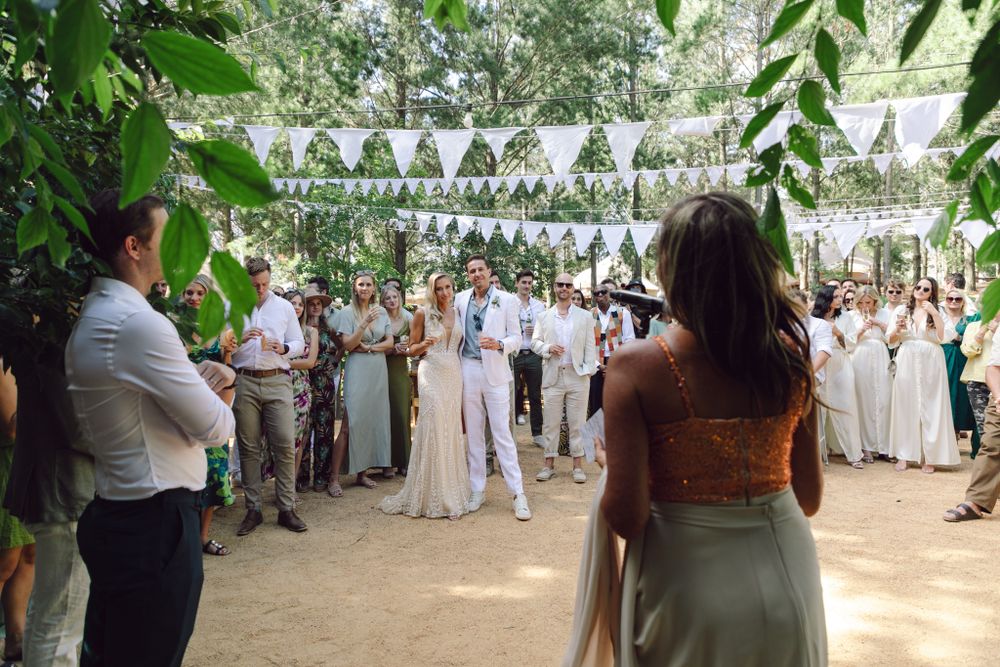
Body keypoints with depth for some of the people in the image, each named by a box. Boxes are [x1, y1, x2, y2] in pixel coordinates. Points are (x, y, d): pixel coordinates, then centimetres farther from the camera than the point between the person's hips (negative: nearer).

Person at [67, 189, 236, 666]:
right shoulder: (140, 323, -23)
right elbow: (215, 428, -19)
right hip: (154, 524, -10)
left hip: (112, 515, 10)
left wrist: (201, 379, -2)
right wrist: (218, 392, 3)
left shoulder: (93, 315, 9)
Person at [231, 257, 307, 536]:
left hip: (277, 380, 0)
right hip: (244, 382, 0)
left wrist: (283, 348, -10)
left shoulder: (284, 307, 11)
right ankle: (253, 509, 15)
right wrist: (240, 339, -15)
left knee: (285, 445, -4)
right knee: (248, 448, 5)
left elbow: (299, 344, 10)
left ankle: (286, 509, 5)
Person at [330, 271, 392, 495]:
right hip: (358, 371, -4)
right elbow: (348, 345, -9)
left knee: (372, 421, 5)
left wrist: (369, 347, -7)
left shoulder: (381, 312, 10)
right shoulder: (347, 312, -2)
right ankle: (335, 478, -5)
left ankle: (362, 473, 14)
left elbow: (389, 342, 8)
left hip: (379, 371, 5)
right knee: (350, 425, -9)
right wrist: (365, 324, -19)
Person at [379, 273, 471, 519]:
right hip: (431, 373, -4)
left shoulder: (458, 313, 10)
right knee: (434, 428, -8)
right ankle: (432, 496, 2)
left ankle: (452, 491, 15)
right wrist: (425, 344, -17)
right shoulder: (423, 313, -2)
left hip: (454, 374, 4)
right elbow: (411, 349, 3)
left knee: (452, 430, 5)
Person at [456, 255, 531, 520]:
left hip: (495, 372, -3)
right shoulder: (460, 299, 7)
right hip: (469, 371, 3)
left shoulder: (506, 300, 0)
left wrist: (498, 345, -20)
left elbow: (516, 337, 1)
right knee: (474, 434, 9)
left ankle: (518, 493, 1)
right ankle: (478, 490, 19)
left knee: (502, 433, -4)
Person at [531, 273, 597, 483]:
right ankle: (549, 464, 13)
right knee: (551, 422, 5)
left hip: (577, 375, -1)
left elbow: (590, 346, 4)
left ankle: (578, 465, 11)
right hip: (553, 376, 1)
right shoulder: (544, 317, 9)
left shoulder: (585, 316, 7)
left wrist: (589, 370, -7)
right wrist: (548, 348, -9)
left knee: (577, 422, 3)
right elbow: (535, 342, 11)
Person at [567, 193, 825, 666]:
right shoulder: (789, 355, -9)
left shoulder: (636, 367, -20)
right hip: (786, 579, 3)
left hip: (685, 585, -2)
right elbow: (809, 498, 0)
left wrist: (611, 467, 0)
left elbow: (625, 516, -20)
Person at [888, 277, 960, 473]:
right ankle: (903, 455, 7)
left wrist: (935, 314, -13)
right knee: (905, 407, 2)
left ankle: (930, 456, 7)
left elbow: (945, 337, -8)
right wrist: (897, 329, -10)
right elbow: (891, 342, 10)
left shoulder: (939, 312, 5)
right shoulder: (901, 310, 8)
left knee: (930, 408, 0)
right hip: (906, 364, 1)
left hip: (931, 365, -1)